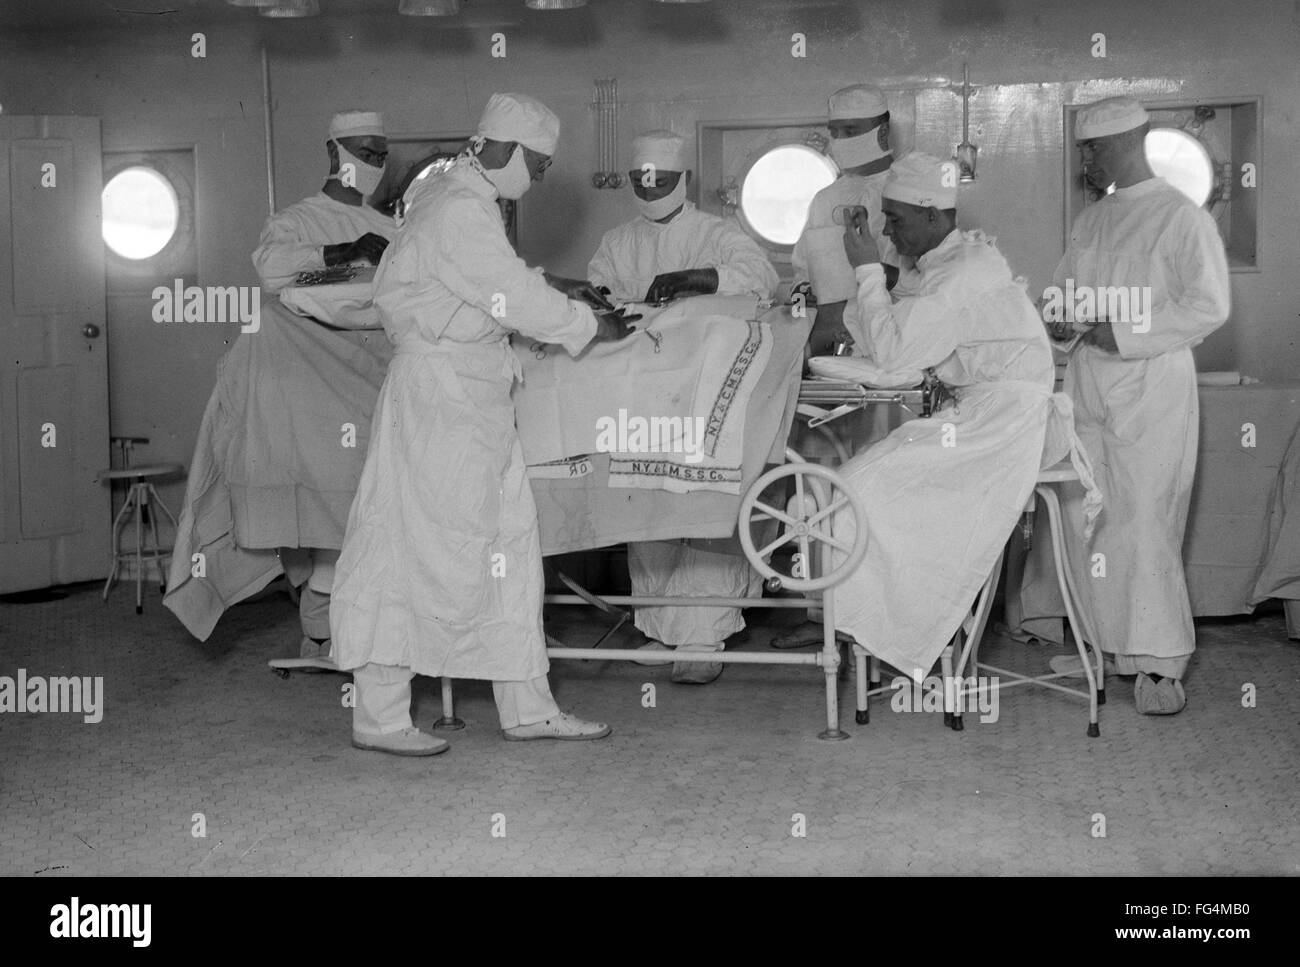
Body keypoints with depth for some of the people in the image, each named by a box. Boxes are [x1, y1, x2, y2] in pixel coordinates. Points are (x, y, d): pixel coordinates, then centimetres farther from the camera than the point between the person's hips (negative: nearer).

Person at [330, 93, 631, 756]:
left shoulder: (455, 196, 14)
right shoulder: (459, 211, -18)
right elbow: (517, 301, -19)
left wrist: (552, 286, 15)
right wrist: (596, 327, -6)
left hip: (472, 395, 11)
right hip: (440, 388, -11)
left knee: (508, 541, 11)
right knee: (426, 547, -5)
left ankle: (527, 707, 18)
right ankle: (379, 718, 5)